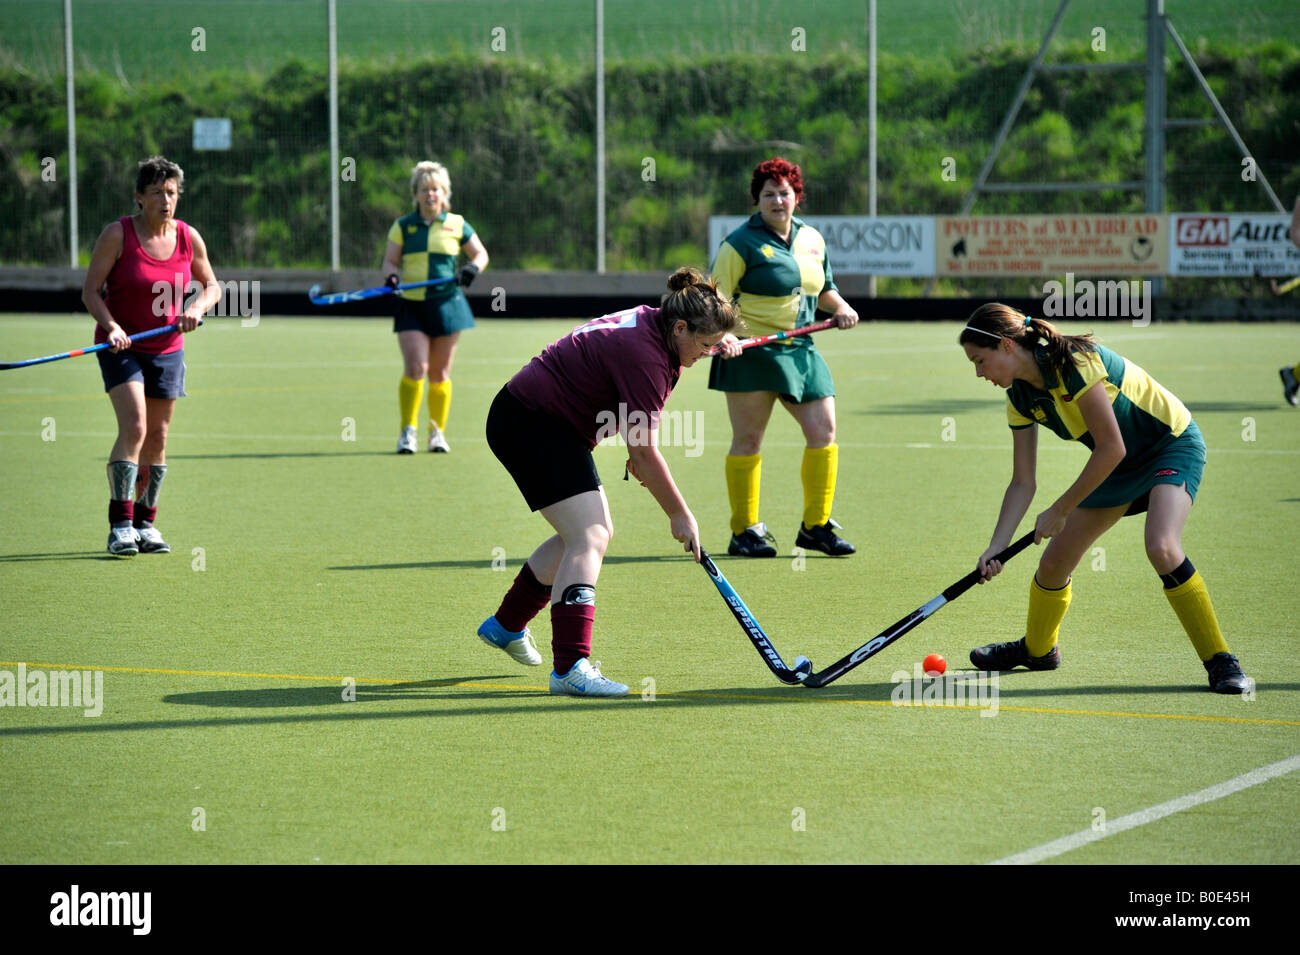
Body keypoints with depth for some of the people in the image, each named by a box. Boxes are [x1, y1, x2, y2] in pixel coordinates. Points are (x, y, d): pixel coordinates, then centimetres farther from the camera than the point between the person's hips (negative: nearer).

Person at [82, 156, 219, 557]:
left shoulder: (189, 238, 0)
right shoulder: (117, 234, -10)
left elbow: (212, 285, 12)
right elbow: (90, 290, -9)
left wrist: (197, 307, -10)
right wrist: (110, 326, -25)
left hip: (167, 350, 4)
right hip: (121, 346, -4)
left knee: (157, 438, 6)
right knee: (134, 428, -19)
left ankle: (145, 524, 19)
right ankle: (120, 526, -19)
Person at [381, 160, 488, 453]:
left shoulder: (457, 225, 6)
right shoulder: (402, 226, 7)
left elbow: (481, 254, 13)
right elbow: (390, 260, 9)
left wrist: (472, 268, -9)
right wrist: (392, 274, -14)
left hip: (447, 305, 0)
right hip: (411, 305, 0)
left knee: (440, 373, 4)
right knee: (415, 367, -14)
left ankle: (438, 432, 16)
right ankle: (408, 431, -5)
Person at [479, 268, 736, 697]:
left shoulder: (651, 323, 3)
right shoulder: (645, 356, -26)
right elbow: (644, 452, -23)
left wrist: (639, 454, 10)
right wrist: (679, 514, -13)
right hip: (530, 422, -11)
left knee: (595, 532, 18)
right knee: (589, 537, -18)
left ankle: (506, 625, 32)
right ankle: (570, 668, -25)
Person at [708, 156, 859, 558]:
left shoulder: (812, 239, 14)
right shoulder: (741, 244, -6)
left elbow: (824, 288, 28)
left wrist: (840, 307, 8)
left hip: (799, 350, 6)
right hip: (750, 350, -6)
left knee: (824, 431, 0)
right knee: (748, 441, -1)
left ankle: (815, 525, 12)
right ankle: (744, 532, 8)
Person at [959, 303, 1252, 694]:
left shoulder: (1073, 362, -30)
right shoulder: (1021, 398, -5)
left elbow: (1111, 449, -29)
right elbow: (1022, 484, -1)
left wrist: (1060, 511, -21)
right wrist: (996, 548, -13)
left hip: (1173, 444, -8)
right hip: (1122, 466, 8)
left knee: (1161, 548, -32)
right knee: (1053, 563, 7)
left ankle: (1220, 661, -20)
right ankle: (1037, 649, 36)